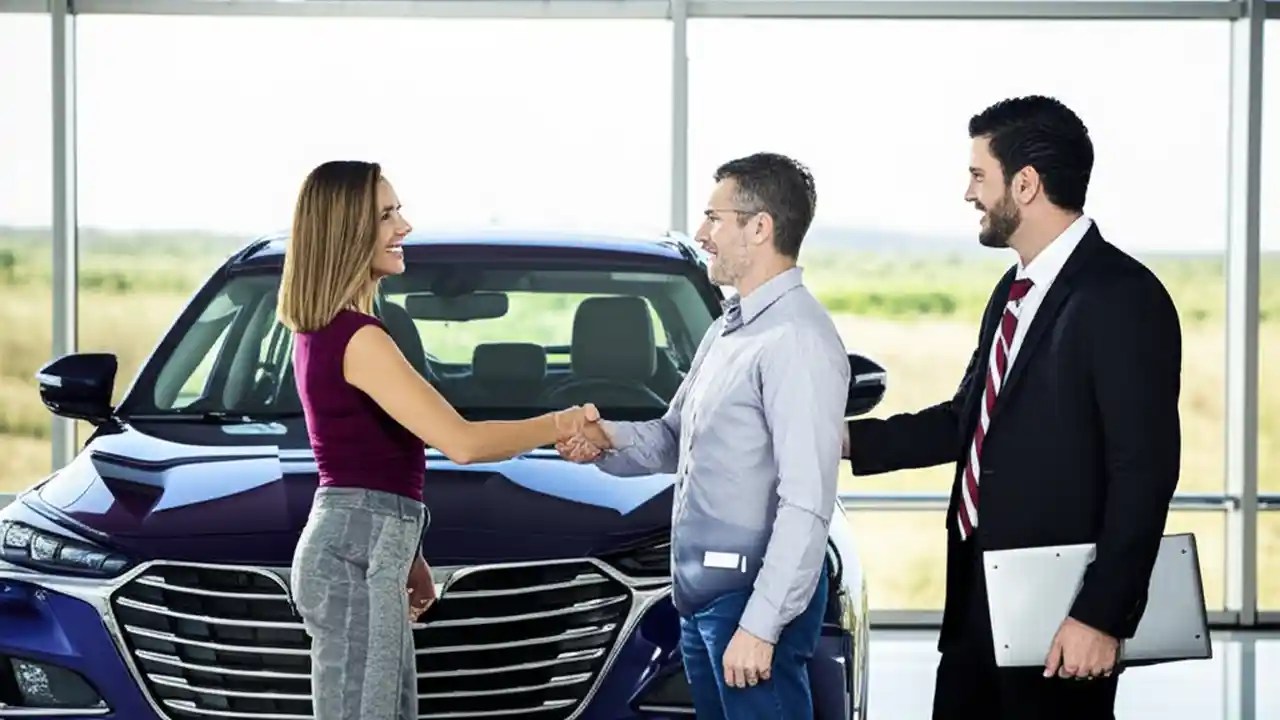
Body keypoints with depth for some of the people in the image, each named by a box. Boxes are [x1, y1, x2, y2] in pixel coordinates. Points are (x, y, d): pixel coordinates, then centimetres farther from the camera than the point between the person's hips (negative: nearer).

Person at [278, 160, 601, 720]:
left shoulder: (323, 331, 14)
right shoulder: (357, 338, -17)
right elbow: (462, 442, -20)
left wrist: (406, 557, 23)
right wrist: (558, 425, -7)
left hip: (360, 551, 10)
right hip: (356, 559, -10)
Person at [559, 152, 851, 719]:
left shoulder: (796, 339, -17)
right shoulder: (726, 330, 15)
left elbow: (807, 505, -22)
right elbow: (675, 438, 24)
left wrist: (760, 625, -23)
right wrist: (607, 441, 3)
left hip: (756, 594, -10)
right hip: (701, 592, 10)